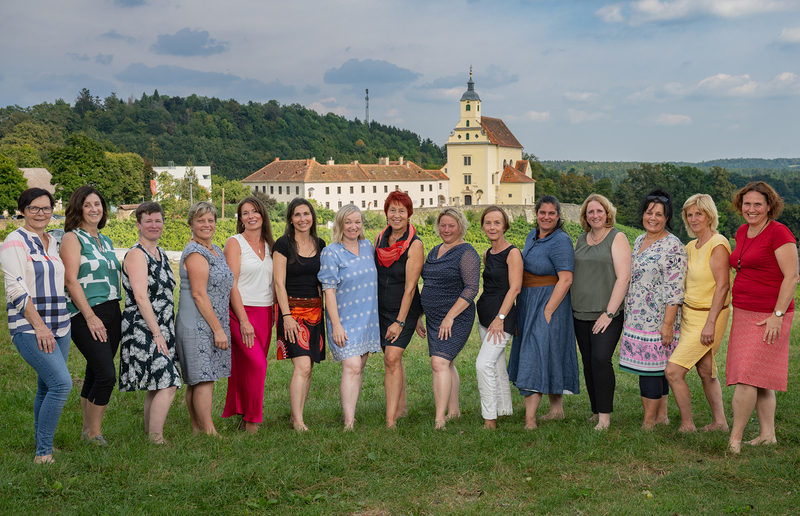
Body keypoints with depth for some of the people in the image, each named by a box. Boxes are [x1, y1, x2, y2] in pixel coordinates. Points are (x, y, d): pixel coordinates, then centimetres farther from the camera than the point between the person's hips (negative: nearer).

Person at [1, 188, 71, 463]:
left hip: (59, 326, 7)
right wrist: (38, 325, -19)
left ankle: (42, 448, 22)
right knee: (61, 383, -18)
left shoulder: (52, 242, 16)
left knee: (47, 387, 10)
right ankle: (43, 453, -8)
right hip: (29, 328, -7)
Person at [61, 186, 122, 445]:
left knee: (95, 374, 10)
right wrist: (90, 316, -16)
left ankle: (88, 429, 19)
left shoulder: (106, 241, 18)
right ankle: (94, 432, 1)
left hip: (111, 313, 7)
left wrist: (117, 313, 15)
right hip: (86, 314, -7)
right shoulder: (72, 238, -4)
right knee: (106, 375, -13)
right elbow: (70, 280, -12)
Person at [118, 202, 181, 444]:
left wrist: (168, 331, 19)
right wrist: (156, 333, -19)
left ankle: (149, 436, 19)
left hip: (161, 330, 9)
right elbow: (140, 297, -17)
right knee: (167, 384, -14)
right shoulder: (136, 254, -10)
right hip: (143, 330, -9)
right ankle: (156, 440, -8)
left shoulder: (161, 254, 16)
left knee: (156, 386, 11)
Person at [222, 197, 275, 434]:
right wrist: (244, 321, -15)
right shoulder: (235, 243, -4)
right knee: (255, 363, -13)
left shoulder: (269, 244, 13)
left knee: (249, 366, 6)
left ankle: (239, 411, 16)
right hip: (241, 311, -5)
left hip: (265, 314, 5)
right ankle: (250, 417, -1)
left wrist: (274, 316, 8)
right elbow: (232, 285, -9)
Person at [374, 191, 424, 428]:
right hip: (380, 308, 5)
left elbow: (410, 287, -15)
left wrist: (400, 321, -17)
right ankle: (401, 406, 28)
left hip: (404, 310, -5)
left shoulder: (415, 245, -13)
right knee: (393, 359, 12)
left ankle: (390, 420, -16)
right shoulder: (380, 238, 4)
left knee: (392, 358, -15)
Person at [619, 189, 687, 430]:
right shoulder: (639, 241, 14)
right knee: (655, 369, 11)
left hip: (657, 319, -7)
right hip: (637, 318, 7)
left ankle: (648, 423, 3)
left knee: (650, 367, -5)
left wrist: (668, 323, -19)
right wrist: (628, 315, 21)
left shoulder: (673, 246, -11)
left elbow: (675, 289, -15)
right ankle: (661, 416, 20)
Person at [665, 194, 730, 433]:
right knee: (705, 371, 15)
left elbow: (722, 286, -20)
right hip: (689, 315, 8)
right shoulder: (690, 247, 11)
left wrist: (710, 323, -23)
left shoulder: (718, 244, -15)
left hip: (707, 316, -8)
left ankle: (687, 426, 2)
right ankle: (719, 421, 28)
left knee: (673, 371, -11)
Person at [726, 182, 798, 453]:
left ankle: (734, 440, -3)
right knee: (759, 379, 12)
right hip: (744, 313, 8)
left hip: (768, 316, -8)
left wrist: (777, 315, -19)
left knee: (747, 376, -9)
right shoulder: (742, 232, 11)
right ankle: (768, 434, 22)